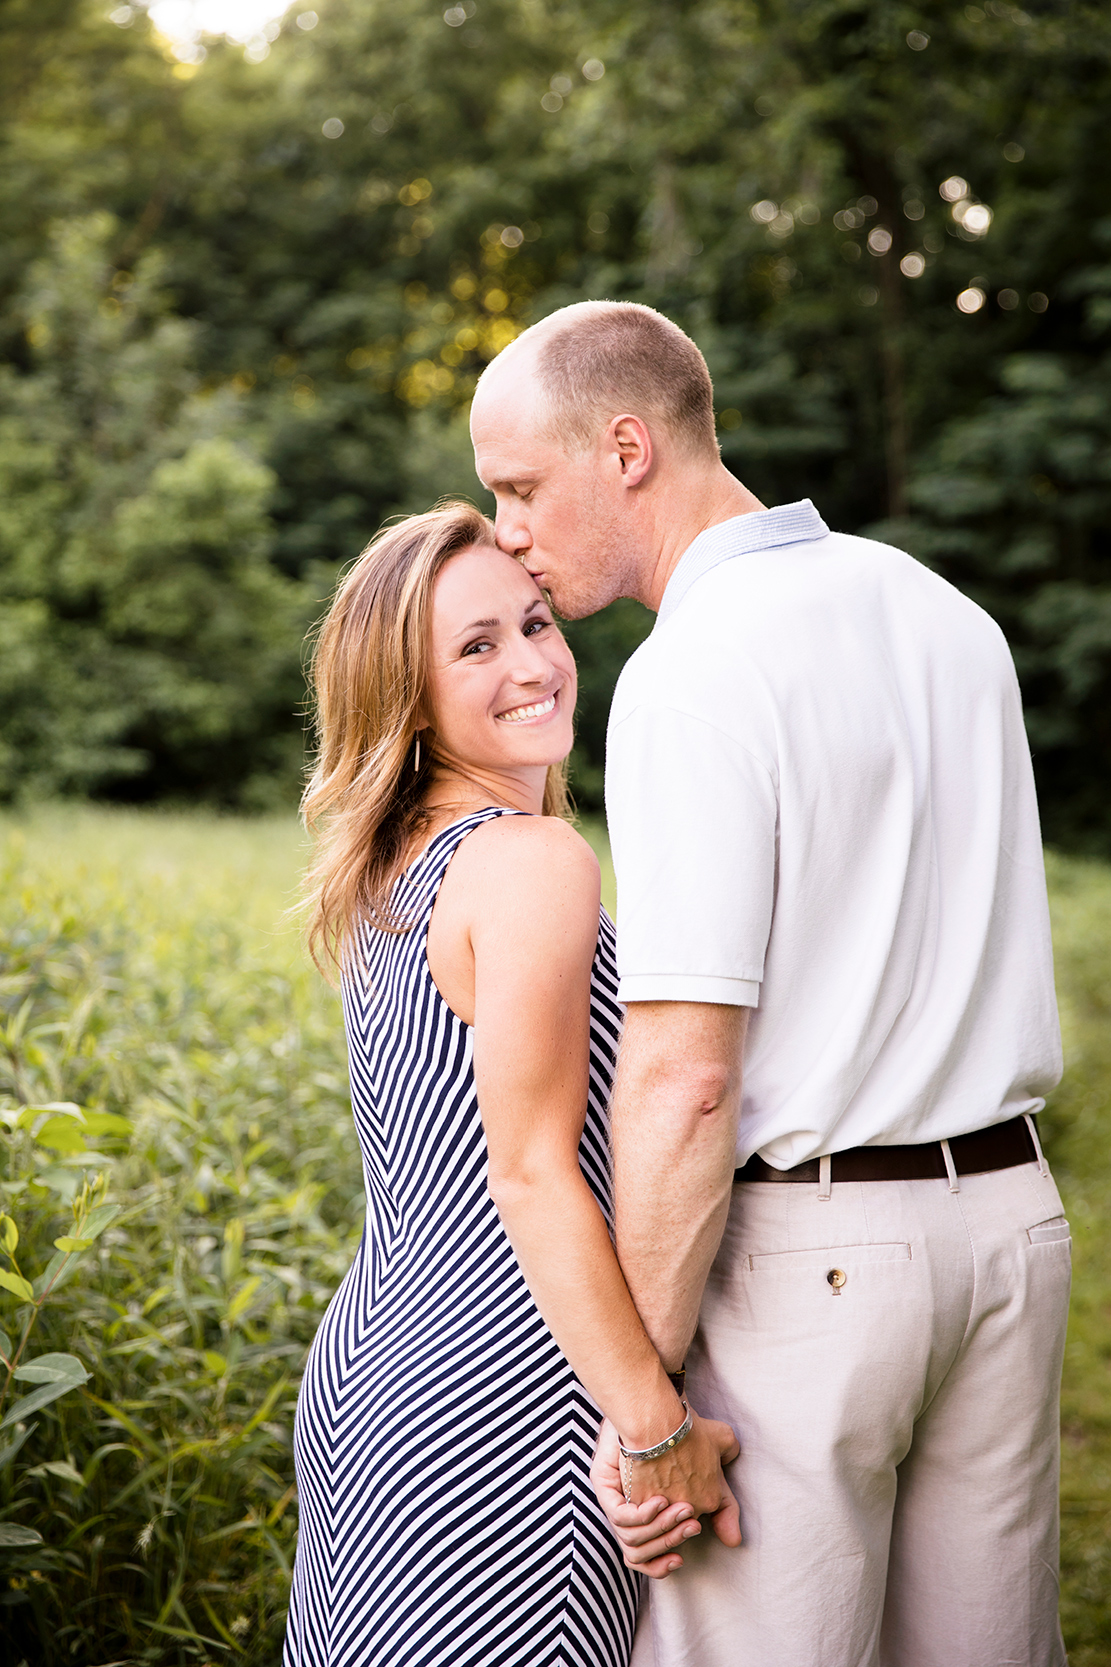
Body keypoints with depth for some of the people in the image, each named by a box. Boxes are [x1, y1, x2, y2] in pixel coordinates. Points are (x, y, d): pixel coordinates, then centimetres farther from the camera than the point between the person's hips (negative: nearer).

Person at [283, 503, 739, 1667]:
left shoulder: (391, 871, 10)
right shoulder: (535, 862, -17)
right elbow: (533, 1173, -21)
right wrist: (658, 1429, -18)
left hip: (368, 1355, 9)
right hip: (491, 1407, -9)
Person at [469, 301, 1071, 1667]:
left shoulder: (694, 673, -17)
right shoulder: (950, 617, 10)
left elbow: (684, 1078, -21)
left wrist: (642, 1395, -15)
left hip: (804, 1248, -8)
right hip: (1009, 1213, 8)